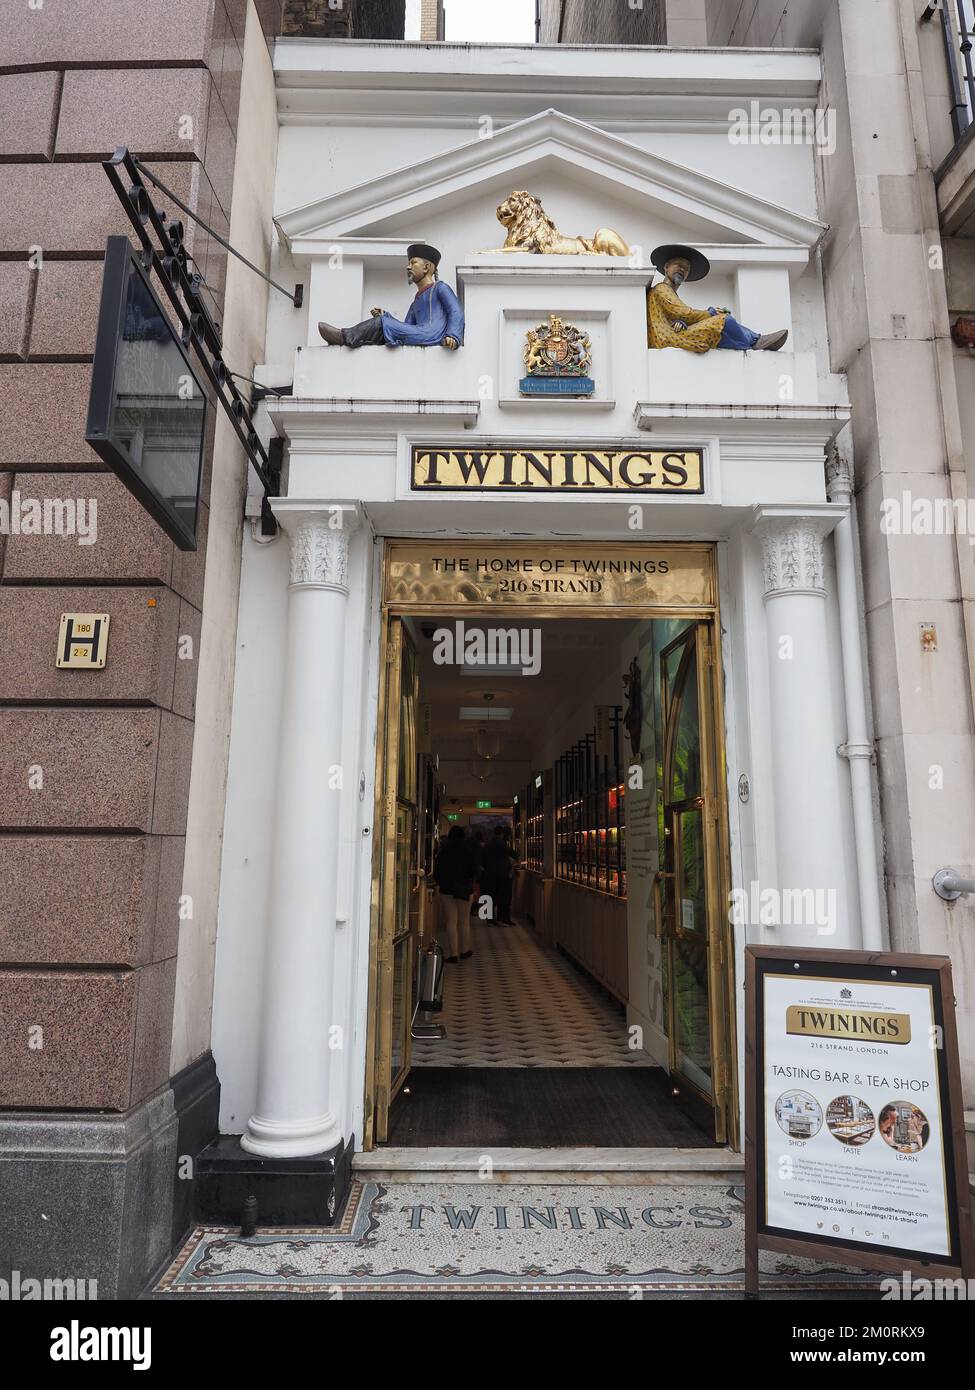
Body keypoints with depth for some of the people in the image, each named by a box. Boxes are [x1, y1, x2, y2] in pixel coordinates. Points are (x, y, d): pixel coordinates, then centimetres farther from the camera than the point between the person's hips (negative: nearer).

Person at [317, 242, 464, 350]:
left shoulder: (440, 288, 12)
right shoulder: (416, 303, 34)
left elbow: (456, 312, -3)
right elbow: (406, 328, 23)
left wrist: (453, 336, -23)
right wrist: (385, 316, 7)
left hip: (433, 335, -7)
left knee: (382, 323, -12)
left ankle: (345, 337, -7)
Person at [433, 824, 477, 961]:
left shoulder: (443, 851, -2)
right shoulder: (468, 851, -2)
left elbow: (436, 870, 1)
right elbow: (473, 870, 1)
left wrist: (440, 883, 15)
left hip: (447, 889, -1)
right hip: (464, 890, 1)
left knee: (450, 922, 2)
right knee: (464, 921, 13)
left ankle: (453, 954, -2)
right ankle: (464, 950, 22)